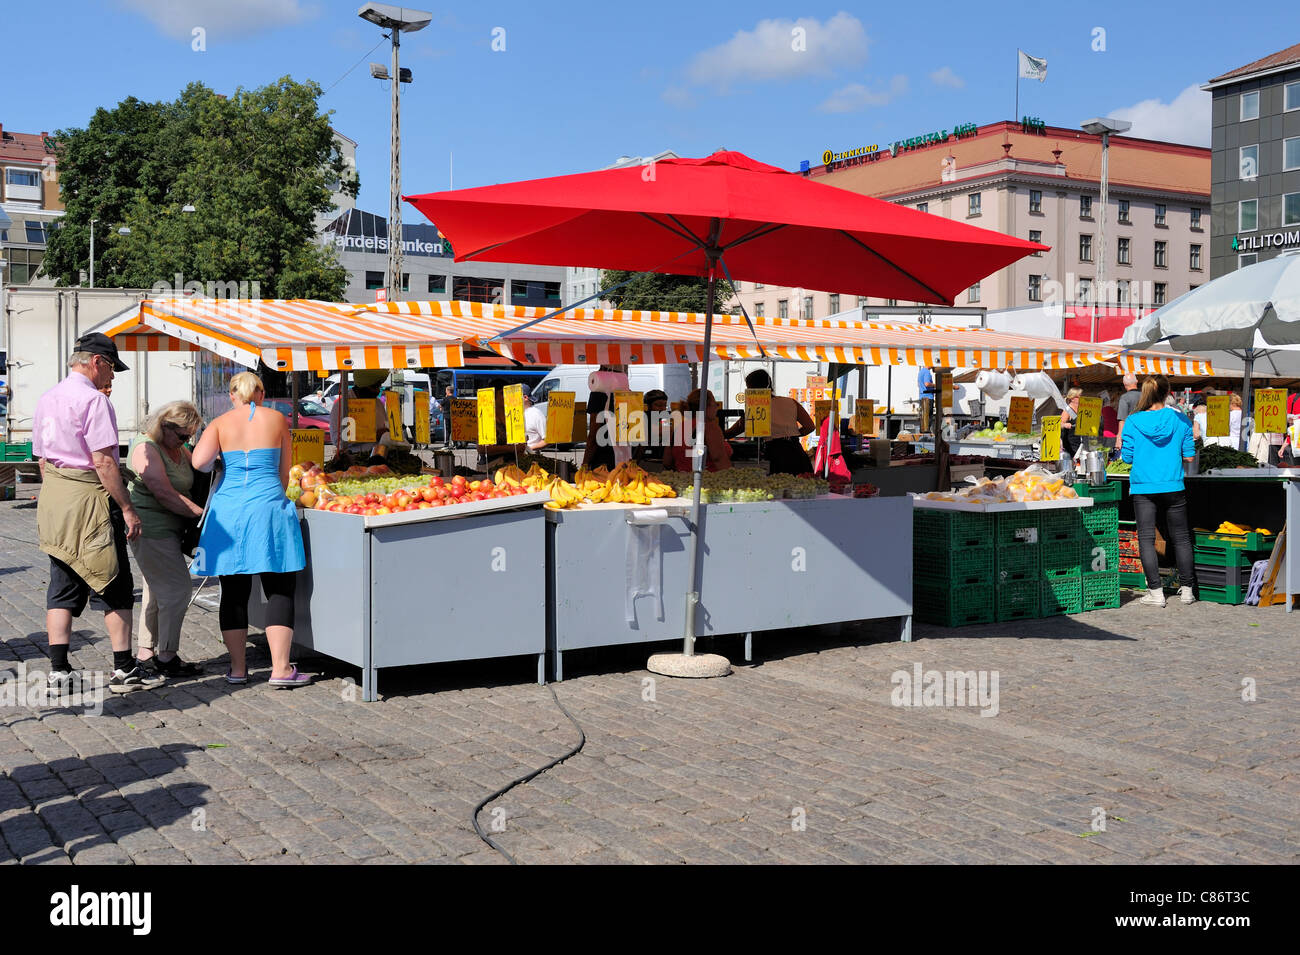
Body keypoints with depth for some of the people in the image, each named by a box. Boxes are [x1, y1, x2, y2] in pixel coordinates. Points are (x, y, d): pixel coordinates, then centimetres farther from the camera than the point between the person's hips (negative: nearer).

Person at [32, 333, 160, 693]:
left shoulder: (46, 400, 14)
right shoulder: (92, 399, -14)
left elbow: (42, 460, 18)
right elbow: (103, 461, -19)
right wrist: (127, 508, -15)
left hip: (52, 500, 8)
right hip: (89, 498, -8)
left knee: (62, 588, 11)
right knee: (114, 587, 1)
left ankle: (58, 670, 9)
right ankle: (123, 670, 4)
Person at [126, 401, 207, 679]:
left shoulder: (178, 449, 14)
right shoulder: (146, 448, -16)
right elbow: (164, 493, -22)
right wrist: (201, 514, -21)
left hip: (167, 529, 10)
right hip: (152, 528, -10)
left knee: (157, 590, 13)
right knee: (177, 588, -10)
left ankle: (146, 655, 20)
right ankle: (167, 658, -3)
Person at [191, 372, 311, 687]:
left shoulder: (221, 422, 7)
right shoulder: (277, 419, 7)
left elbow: (199, 462, -7)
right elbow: (283, 472, 10)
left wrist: (220, 461, 14)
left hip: (227, 508, 2)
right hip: (268, 506, -2)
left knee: (234, 591, 10)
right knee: (279, 590, 2)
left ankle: (237, 668, 14)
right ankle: (280, 669, -2)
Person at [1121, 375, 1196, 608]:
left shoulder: (1132, 421, -5)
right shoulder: (1180, 420, -3)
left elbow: (1127, 457, -2)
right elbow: (1189, 456, 0)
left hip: (1143, 488, -1)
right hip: (1173, 487, 1)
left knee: (1146, 538, 4)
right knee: (1181, 538, 13)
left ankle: (1155, 591, 0)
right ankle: (1186, 588, 18)